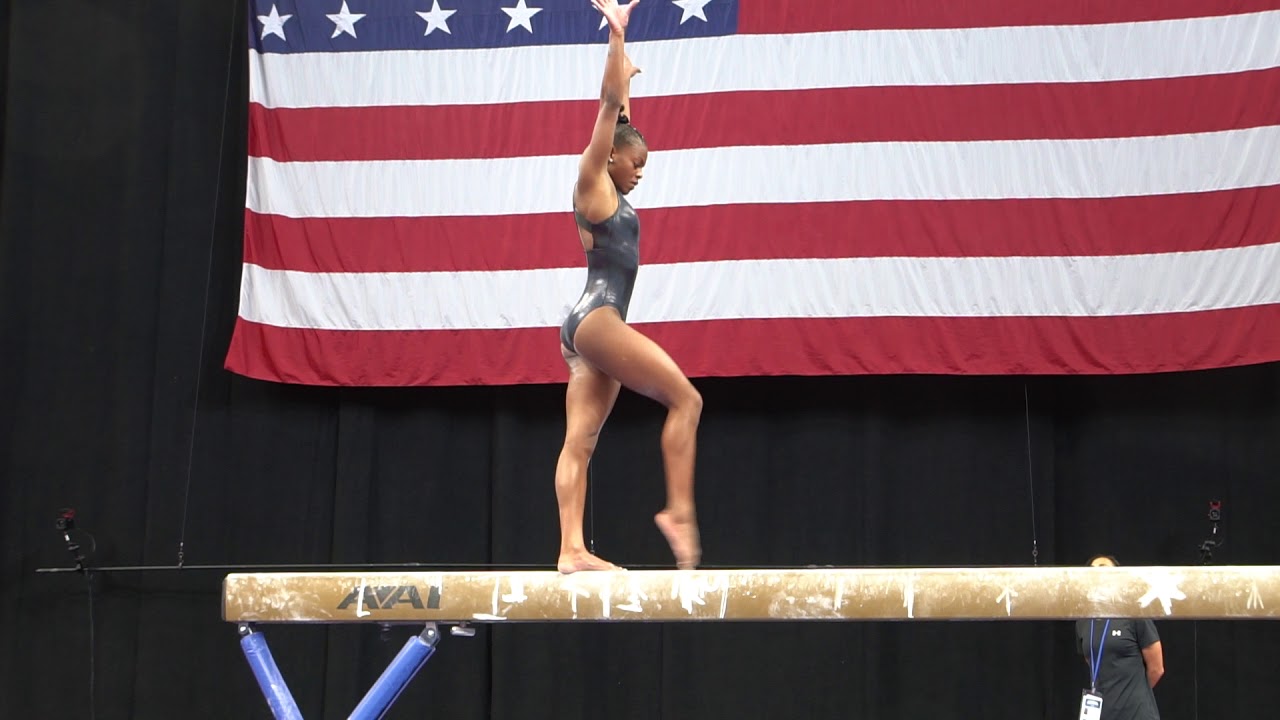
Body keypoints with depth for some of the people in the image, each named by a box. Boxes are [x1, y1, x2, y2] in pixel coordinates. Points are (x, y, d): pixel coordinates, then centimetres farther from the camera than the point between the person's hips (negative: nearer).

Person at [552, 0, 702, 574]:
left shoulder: (611, 195, 20)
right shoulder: (592, 187, -2)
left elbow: (619, 117, 33)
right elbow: (609, 108, -6)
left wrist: (625, 77, 43)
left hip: (589, 330, 10)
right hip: (596, 318, -10)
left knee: (580, 442, -1)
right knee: (685, 398, -11)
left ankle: (571, 549, -8)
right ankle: (679, 510, -15)